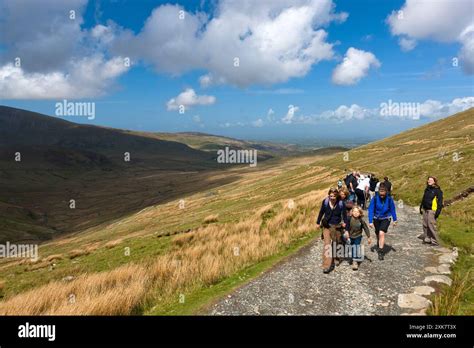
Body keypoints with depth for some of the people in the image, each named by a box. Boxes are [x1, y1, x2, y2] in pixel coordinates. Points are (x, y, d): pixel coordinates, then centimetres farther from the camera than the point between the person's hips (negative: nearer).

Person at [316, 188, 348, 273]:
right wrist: (318, 222, 12)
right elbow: (321, 212, 4)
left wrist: (345, 222, -14)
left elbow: (344, 214, -3)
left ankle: (336, 259, 43)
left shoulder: (341, 203, -13)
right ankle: (326, 265, -11)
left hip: (337, 226, 1)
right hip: (327, 226, 0)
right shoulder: (325, 202, -10)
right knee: (327, 244, -10)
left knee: (336, 244, 18)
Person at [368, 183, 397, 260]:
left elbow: (392, 209, -3)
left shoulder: (389, 198, -18)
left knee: (381, 233, -20)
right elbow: (371, 210, -13)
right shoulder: (375, 198, -19)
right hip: (376, 218, 2)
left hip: (386, 218, -2)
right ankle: (378, 245, 50)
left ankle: (380, 251, -11)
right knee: (378, 234, 20)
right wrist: (370, 221, -16)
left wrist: (394, 220, 5)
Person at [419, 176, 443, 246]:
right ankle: (427, 239, 18)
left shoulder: (437, 190, -7)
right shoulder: (427, 189, 16)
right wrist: (421, 208, 20)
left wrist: (438, 211, -15)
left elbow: (440, 202, -10)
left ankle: (435, 241, -3)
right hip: (425, 209, 8)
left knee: (431, 225, -10)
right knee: (425, 225, 10)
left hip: (432, 210, -8)